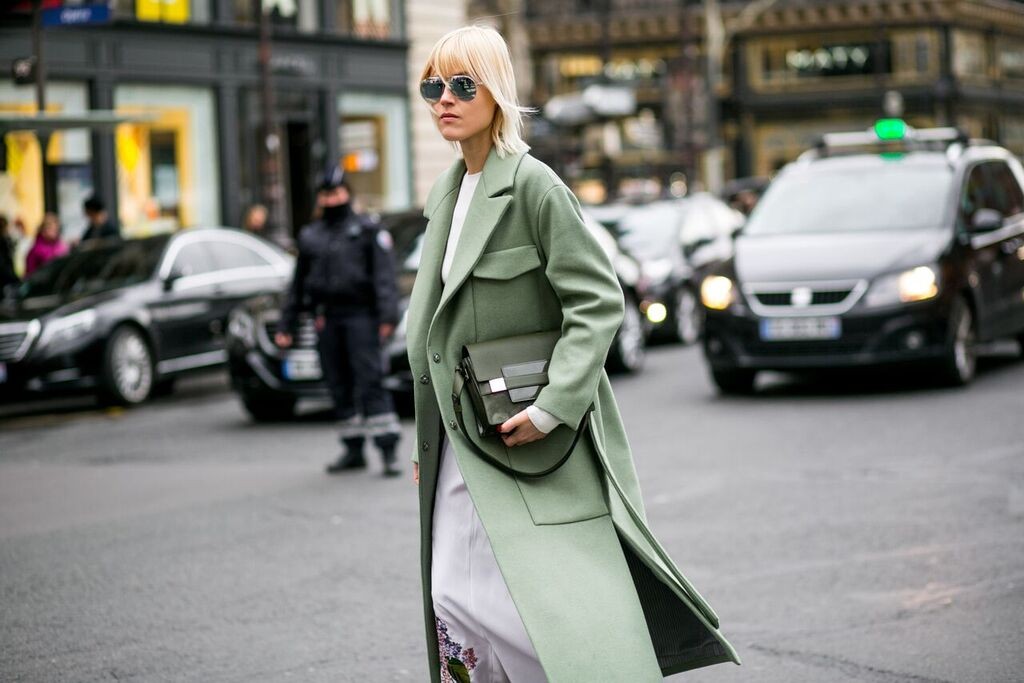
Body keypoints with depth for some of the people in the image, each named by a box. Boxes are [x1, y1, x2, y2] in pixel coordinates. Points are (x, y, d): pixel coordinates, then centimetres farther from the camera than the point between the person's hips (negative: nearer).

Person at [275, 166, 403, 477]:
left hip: (360, 315, -5)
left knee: (370, 381, -12)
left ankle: (388, 449, -14)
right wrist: (286, 325, 17)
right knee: (340, 387, 6)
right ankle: (353, 450, 14)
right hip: (327, 319, 5)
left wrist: (388, 315, -18)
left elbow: (384, 276, -6)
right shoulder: (309, 236, 18)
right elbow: (297, 285, 21)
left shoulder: (368, 230, 4)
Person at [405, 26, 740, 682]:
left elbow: (599, 301, -15)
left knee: (561, 604, -11)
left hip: (532, 437, -8)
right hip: (463, 440, 8)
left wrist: (552, 407, -23)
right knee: (452, 596, 5)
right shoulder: (447, 192, 13)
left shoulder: (532, 184, -11)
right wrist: (426, 437, 17)